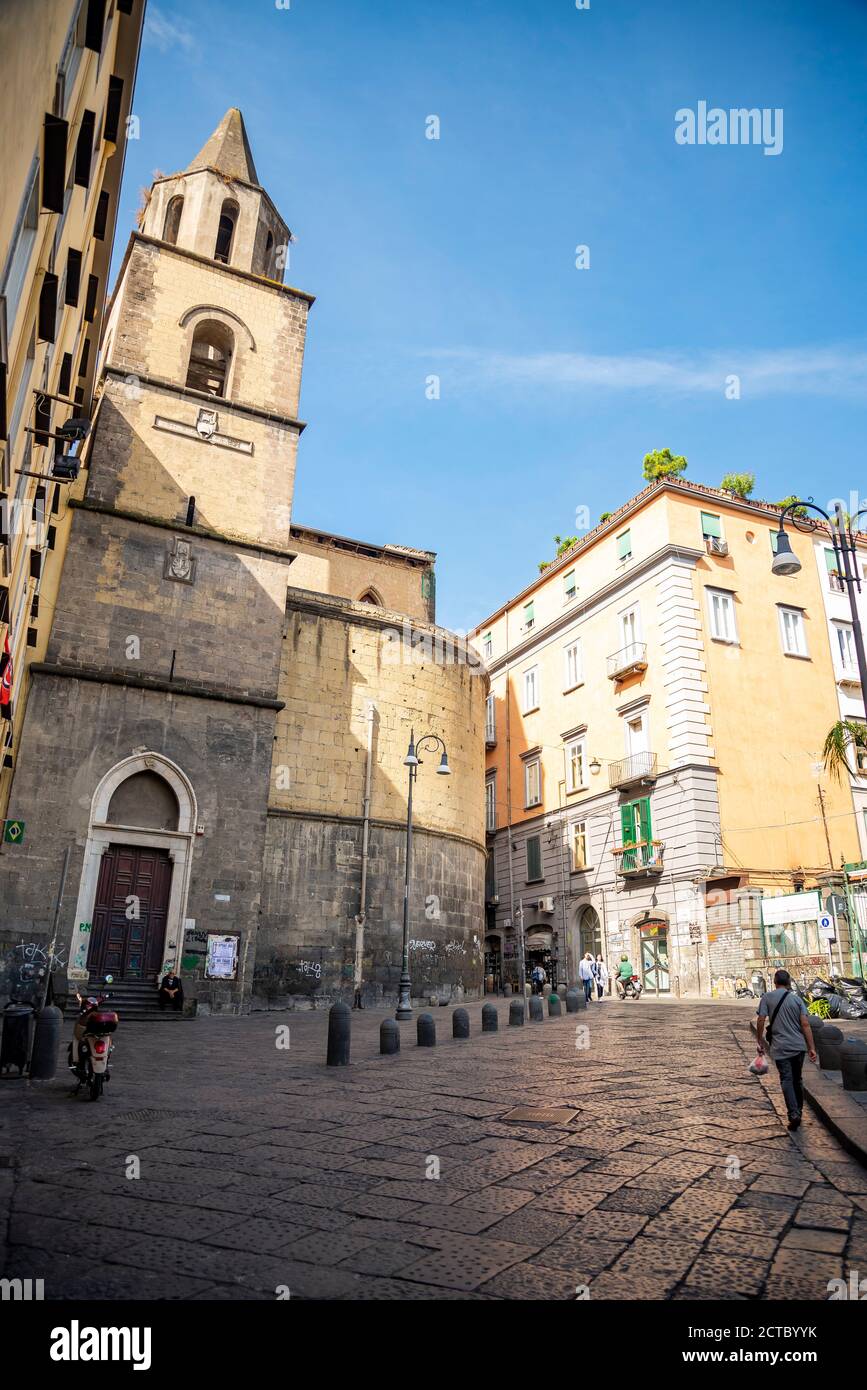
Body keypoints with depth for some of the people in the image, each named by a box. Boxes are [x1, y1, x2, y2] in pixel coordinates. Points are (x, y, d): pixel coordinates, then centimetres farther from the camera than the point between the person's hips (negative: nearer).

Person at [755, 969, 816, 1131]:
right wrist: (812, 1048, -2)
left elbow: (760, 1021, -7)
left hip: (780, 1047, -3)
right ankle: (798, 1111, 25)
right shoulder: (797, 999, 3)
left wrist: (760, 1043, 3)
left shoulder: (767, 998, -3)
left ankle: (794, 1114, -15)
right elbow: (805, 1024, -4)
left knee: (786, 1080, -1)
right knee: (797, 1080, 17)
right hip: (799, 1046, 3)